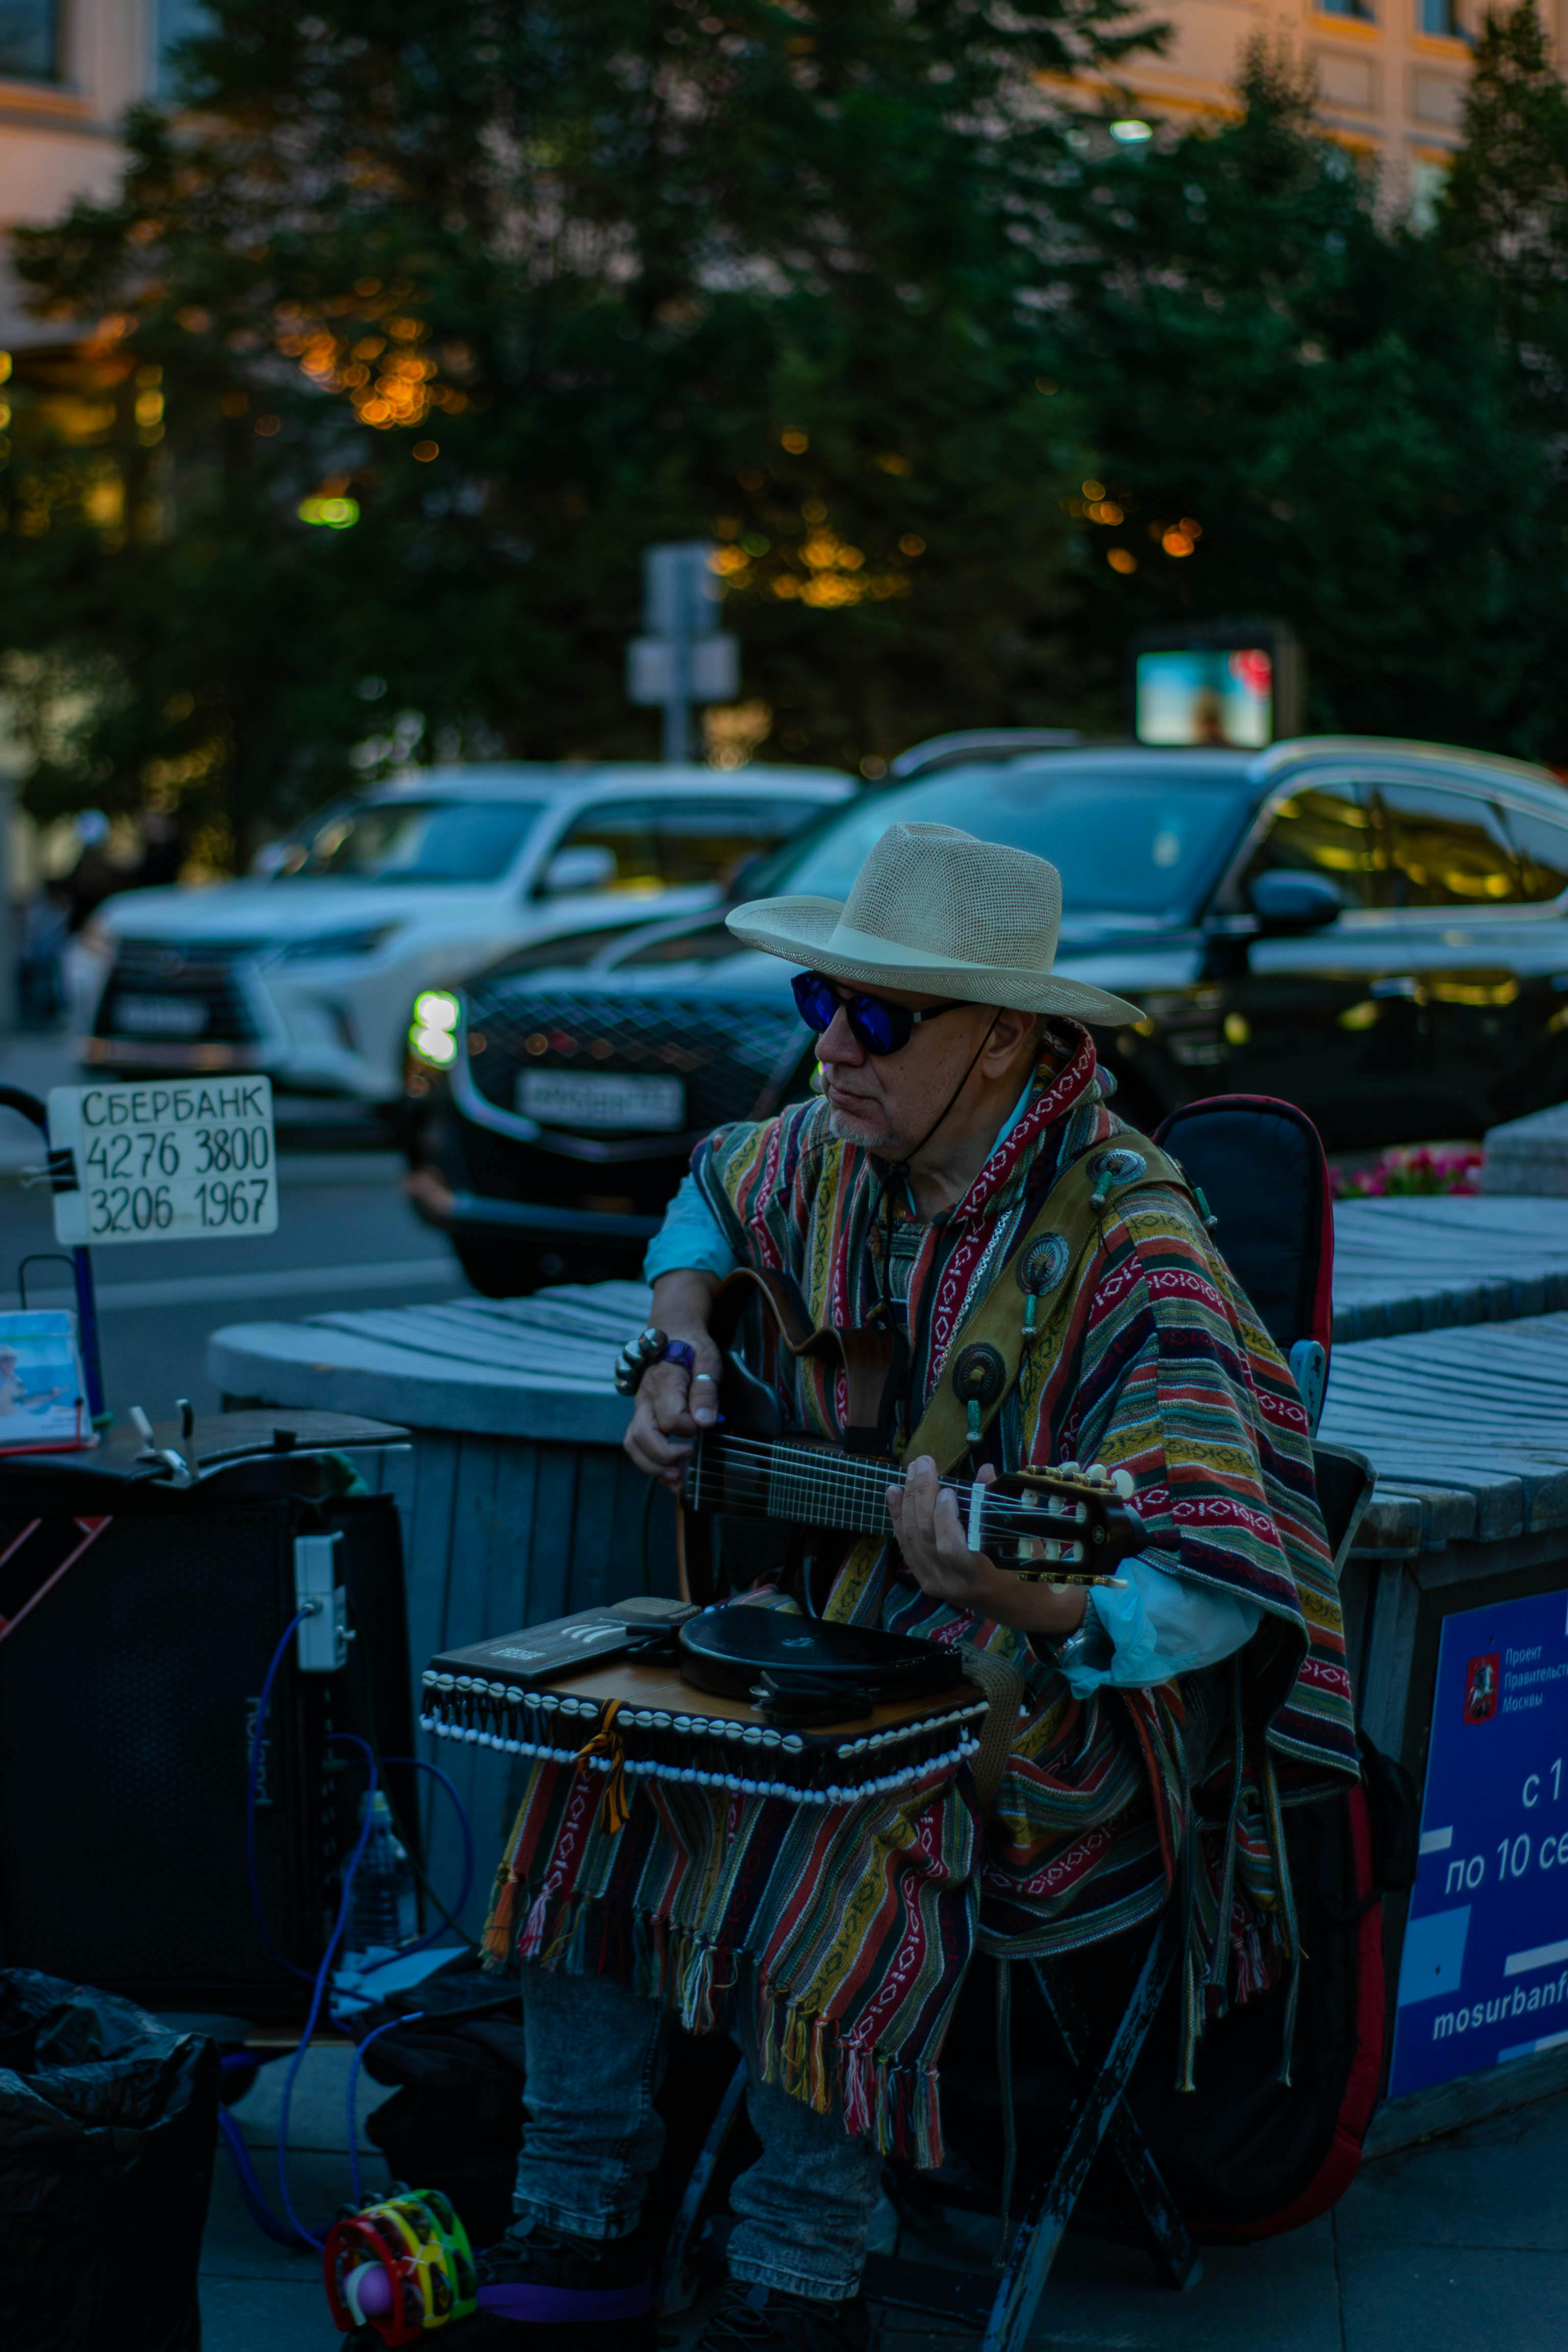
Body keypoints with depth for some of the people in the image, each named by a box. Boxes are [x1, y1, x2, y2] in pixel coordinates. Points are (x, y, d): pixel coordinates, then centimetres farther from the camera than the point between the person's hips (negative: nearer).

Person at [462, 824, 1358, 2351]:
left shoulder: (1123, 1248, -25)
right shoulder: (829, 1154, -2)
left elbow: (1222, 1591, -29)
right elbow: (711, 1198, 26)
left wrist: (1026, 1600, -48)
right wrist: (682, 1351, 6)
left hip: (1062, 1702, -7)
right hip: (844, 1627, 7)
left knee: (844, 1840, -33)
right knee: (602, 1781, -15)